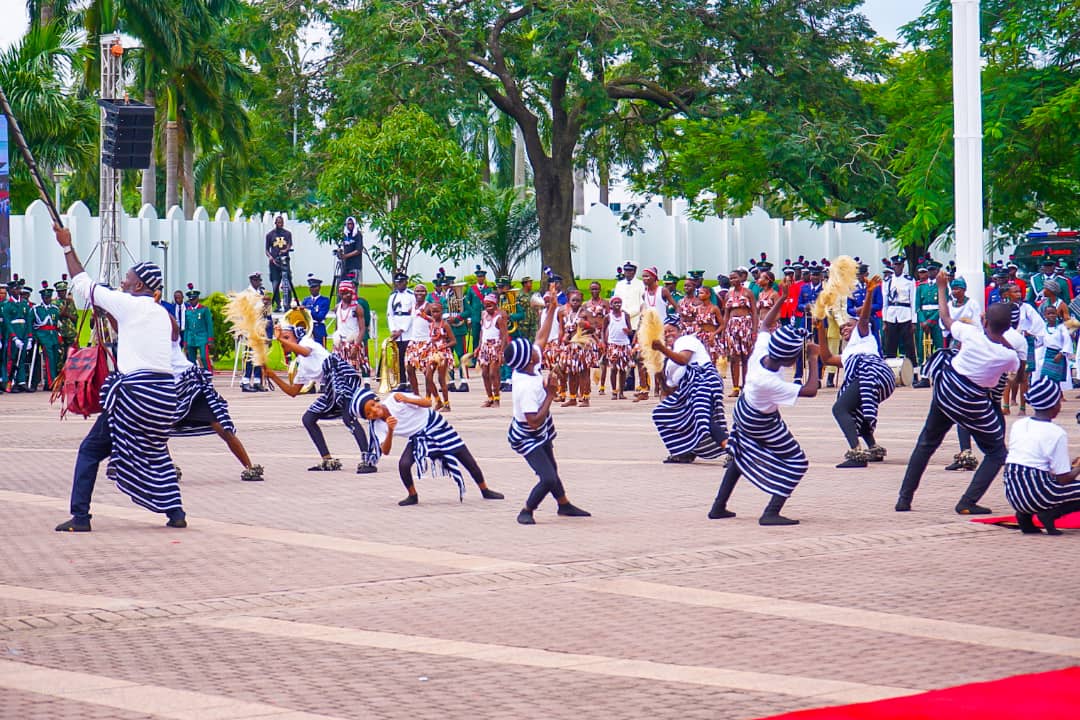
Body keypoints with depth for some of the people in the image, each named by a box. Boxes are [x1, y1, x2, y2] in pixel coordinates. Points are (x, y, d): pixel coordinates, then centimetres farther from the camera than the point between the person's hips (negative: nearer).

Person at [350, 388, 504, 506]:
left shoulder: (395, 399, -25)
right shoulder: (378, 426, -14)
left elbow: (428, 403, -23)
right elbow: (385, 451, -26)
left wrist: (408, 400, -41)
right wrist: (390, 431, -41)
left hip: (435, 425, -3)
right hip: (416, 438, 3)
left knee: (466, 458, -2)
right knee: (403, 464, -22)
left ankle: (485, 490, 18)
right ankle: (412, 496, 2)